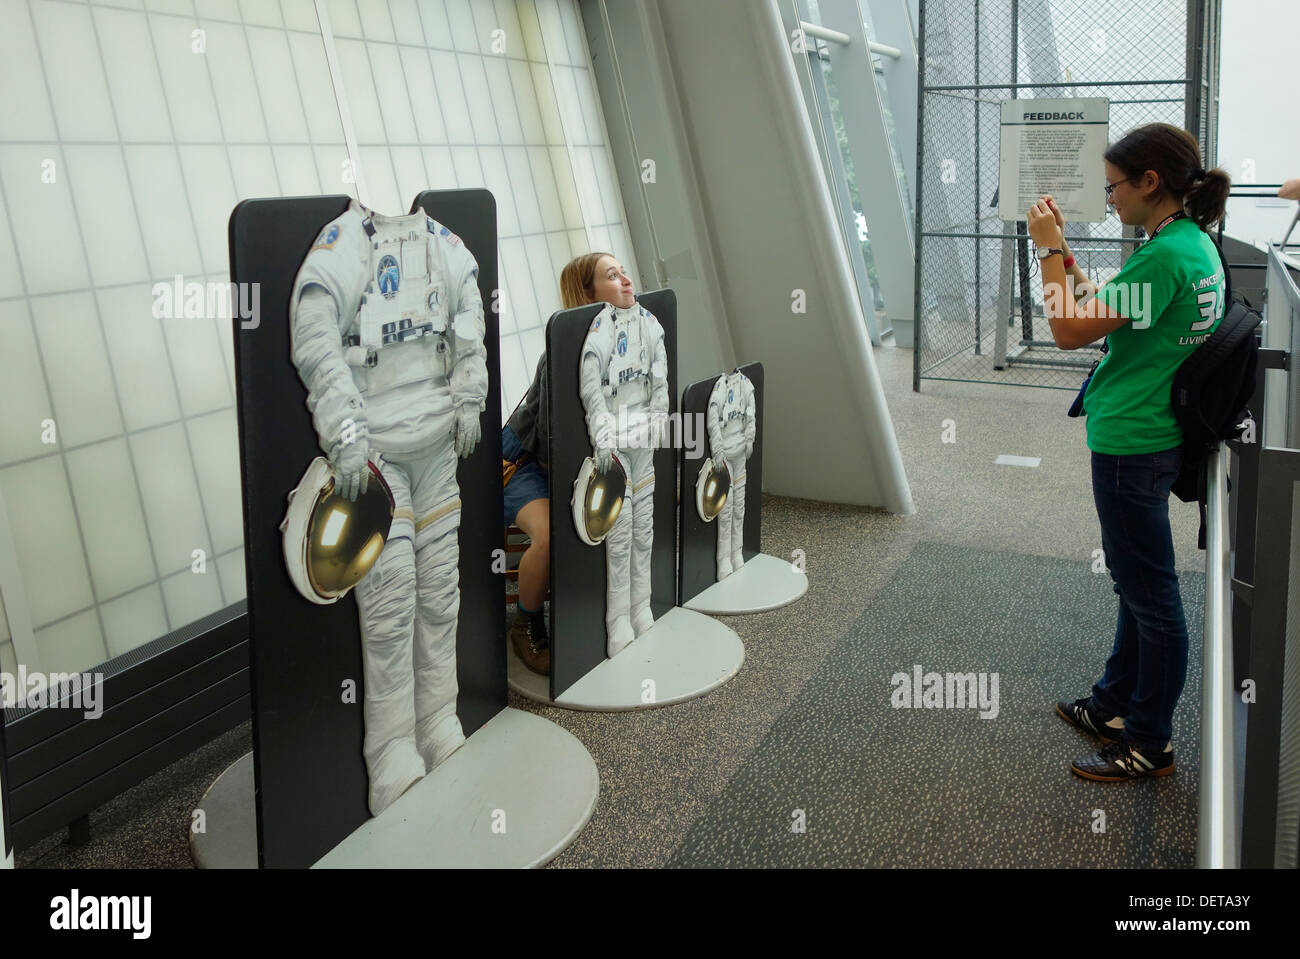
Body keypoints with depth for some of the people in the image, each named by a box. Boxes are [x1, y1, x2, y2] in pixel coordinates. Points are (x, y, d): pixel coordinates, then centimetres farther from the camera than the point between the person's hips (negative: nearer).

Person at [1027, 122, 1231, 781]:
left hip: (1132, 446, -11)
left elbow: (1070, 332, -21)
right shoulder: (1194, 244, 9)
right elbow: (1105, 315, 14)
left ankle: (1149, 743, 18)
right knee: (1136, 584, 21)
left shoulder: (1163, 256, -22)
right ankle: (1114, 706, 38)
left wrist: (1050, 249, -12)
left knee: (1150, 595, 2)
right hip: (1146, 436, 11)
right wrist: (1064, 253, 11)